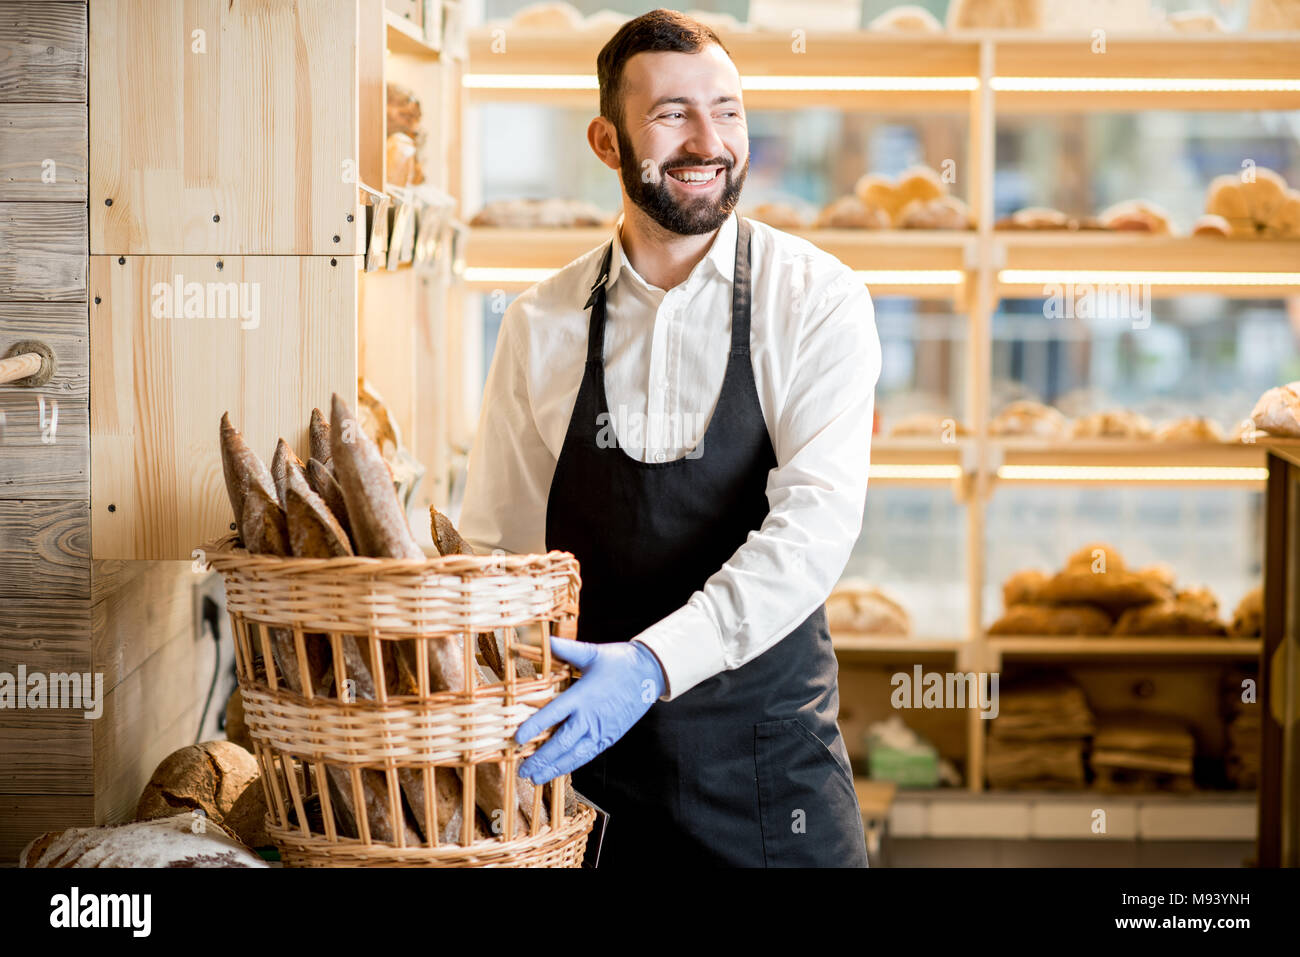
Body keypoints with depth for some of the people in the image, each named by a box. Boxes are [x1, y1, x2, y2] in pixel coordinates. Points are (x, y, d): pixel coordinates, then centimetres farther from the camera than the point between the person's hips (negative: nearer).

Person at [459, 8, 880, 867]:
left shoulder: (816, 299, -6)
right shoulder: (543, 324, 3)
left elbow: (819, 518, -18)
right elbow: (497, 541, 7)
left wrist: (656, 660, -29)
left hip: (768, 757, -2)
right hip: (586, 743, 2)